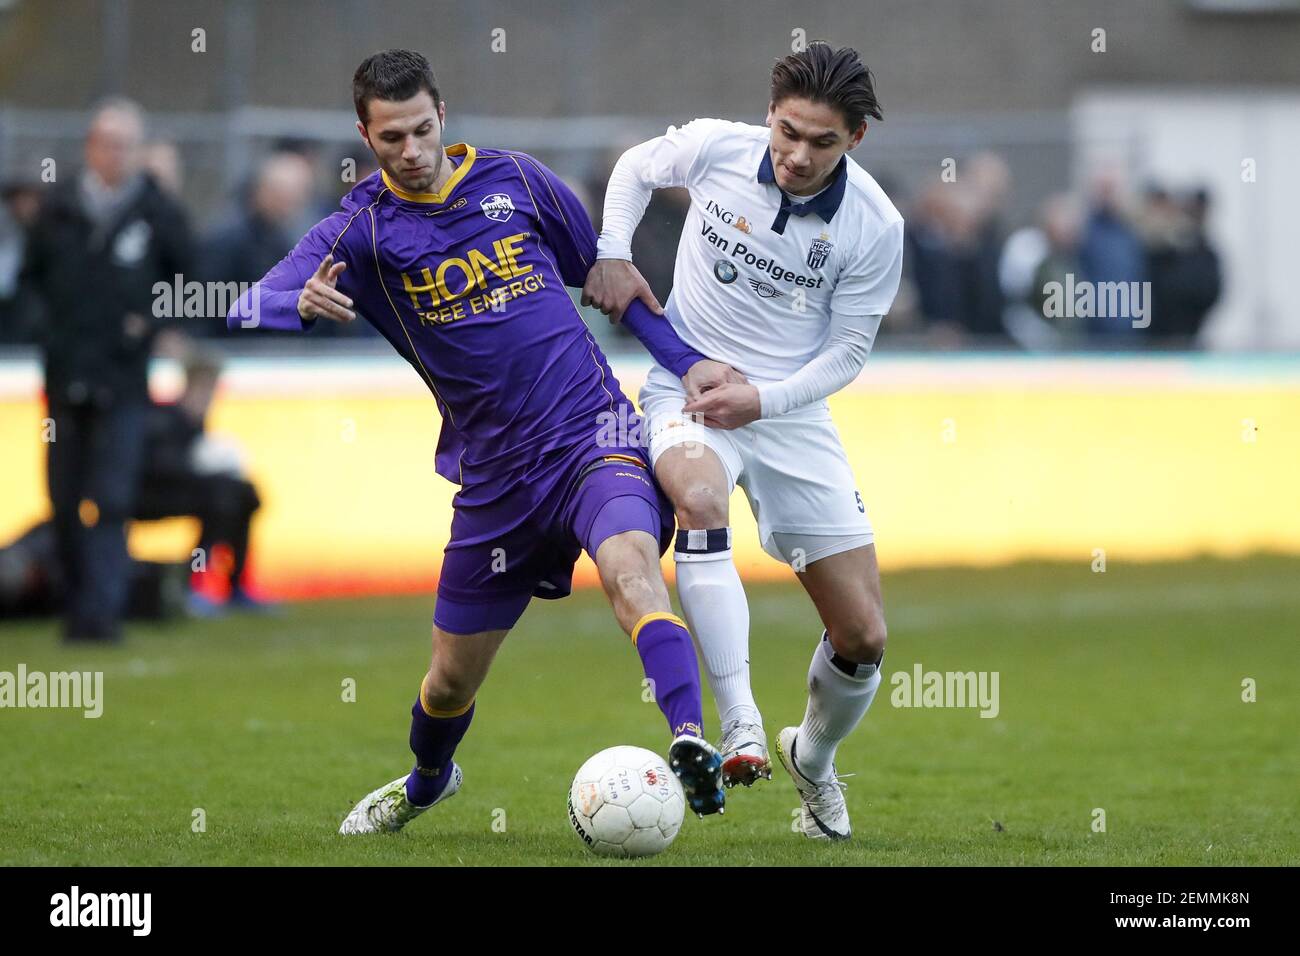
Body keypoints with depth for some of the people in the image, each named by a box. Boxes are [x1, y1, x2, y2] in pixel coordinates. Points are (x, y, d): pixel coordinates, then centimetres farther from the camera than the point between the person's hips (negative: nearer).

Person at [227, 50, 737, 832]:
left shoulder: (515, 179, 2)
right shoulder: (360, 229, -2)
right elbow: (249, 313, -14)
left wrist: (687, 360, 7)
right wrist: (304, 304, -37)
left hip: (593, 433, -1)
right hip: (494, 471, 2)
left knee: (630, 566, -33)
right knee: (452, 678, 13)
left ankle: (692, 746, -47)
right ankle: (427, 782, 46)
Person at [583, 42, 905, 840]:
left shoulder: (875, 227, -12)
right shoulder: (714, 148, -11)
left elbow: (847, 351, -4)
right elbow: (636, 169, 12)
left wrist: (762, 399, -18)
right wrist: (613, 254, -2)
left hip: (791, 410, 1)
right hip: (688, 386, -1)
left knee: (864, 638, -1)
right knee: (701, 499, -39)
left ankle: (814, 757, 32)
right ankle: (740, 727, -42)